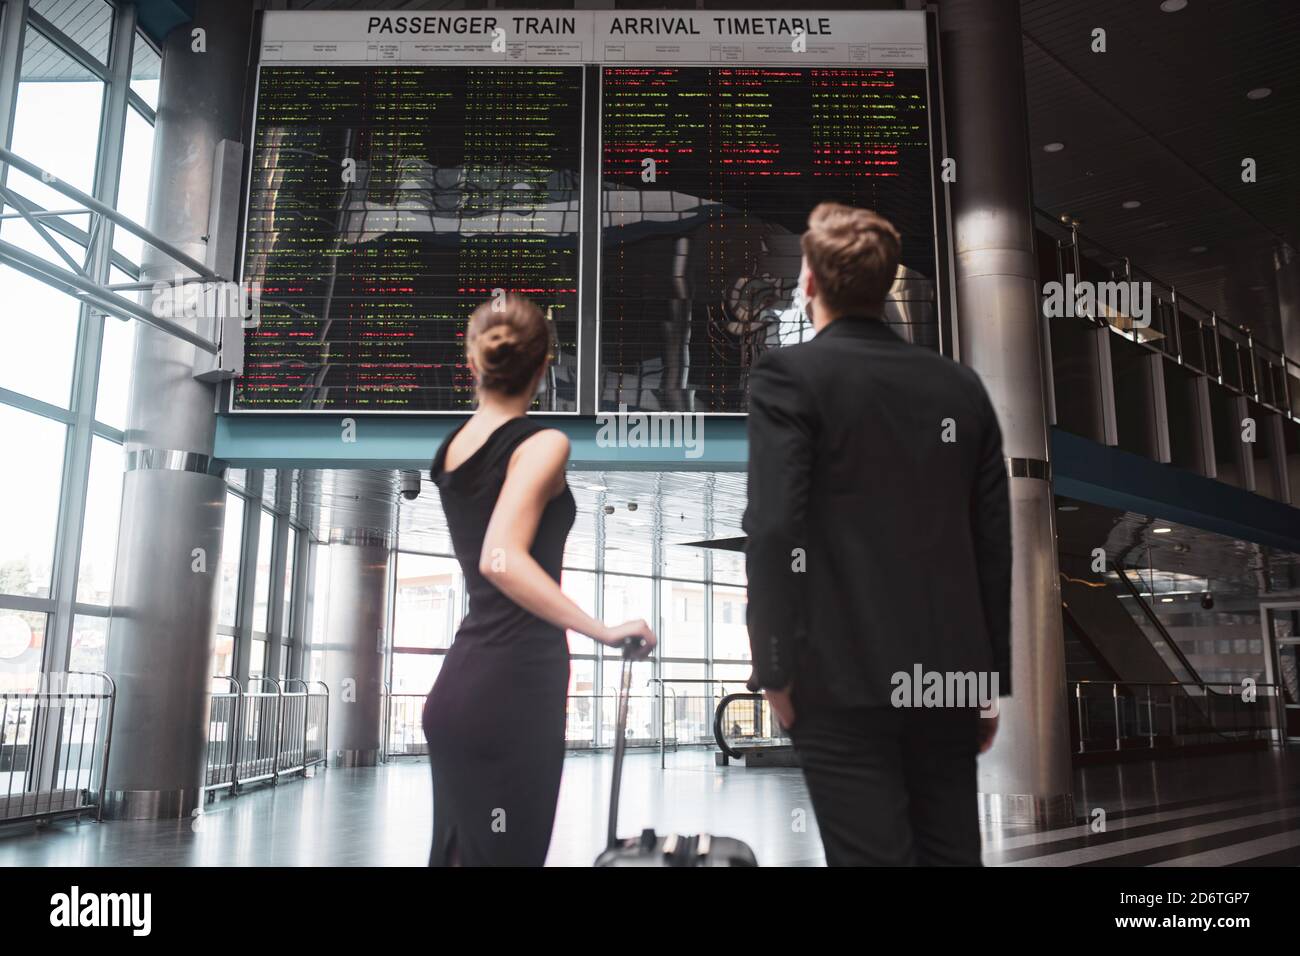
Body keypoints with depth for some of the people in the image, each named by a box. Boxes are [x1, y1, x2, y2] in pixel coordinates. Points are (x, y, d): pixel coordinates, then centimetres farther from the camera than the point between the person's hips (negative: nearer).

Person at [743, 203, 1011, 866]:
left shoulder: (789, 375, -6)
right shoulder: (960, 385, 9)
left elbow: (773, 529, -16)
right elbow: (995, 544, 9)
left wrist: (775, 669, -7)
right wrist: (992, 677, 16)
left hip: (843, 676, -5)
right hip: (949, 673, 6)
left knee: (872, 854, 1)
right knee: (952, 853, 15)